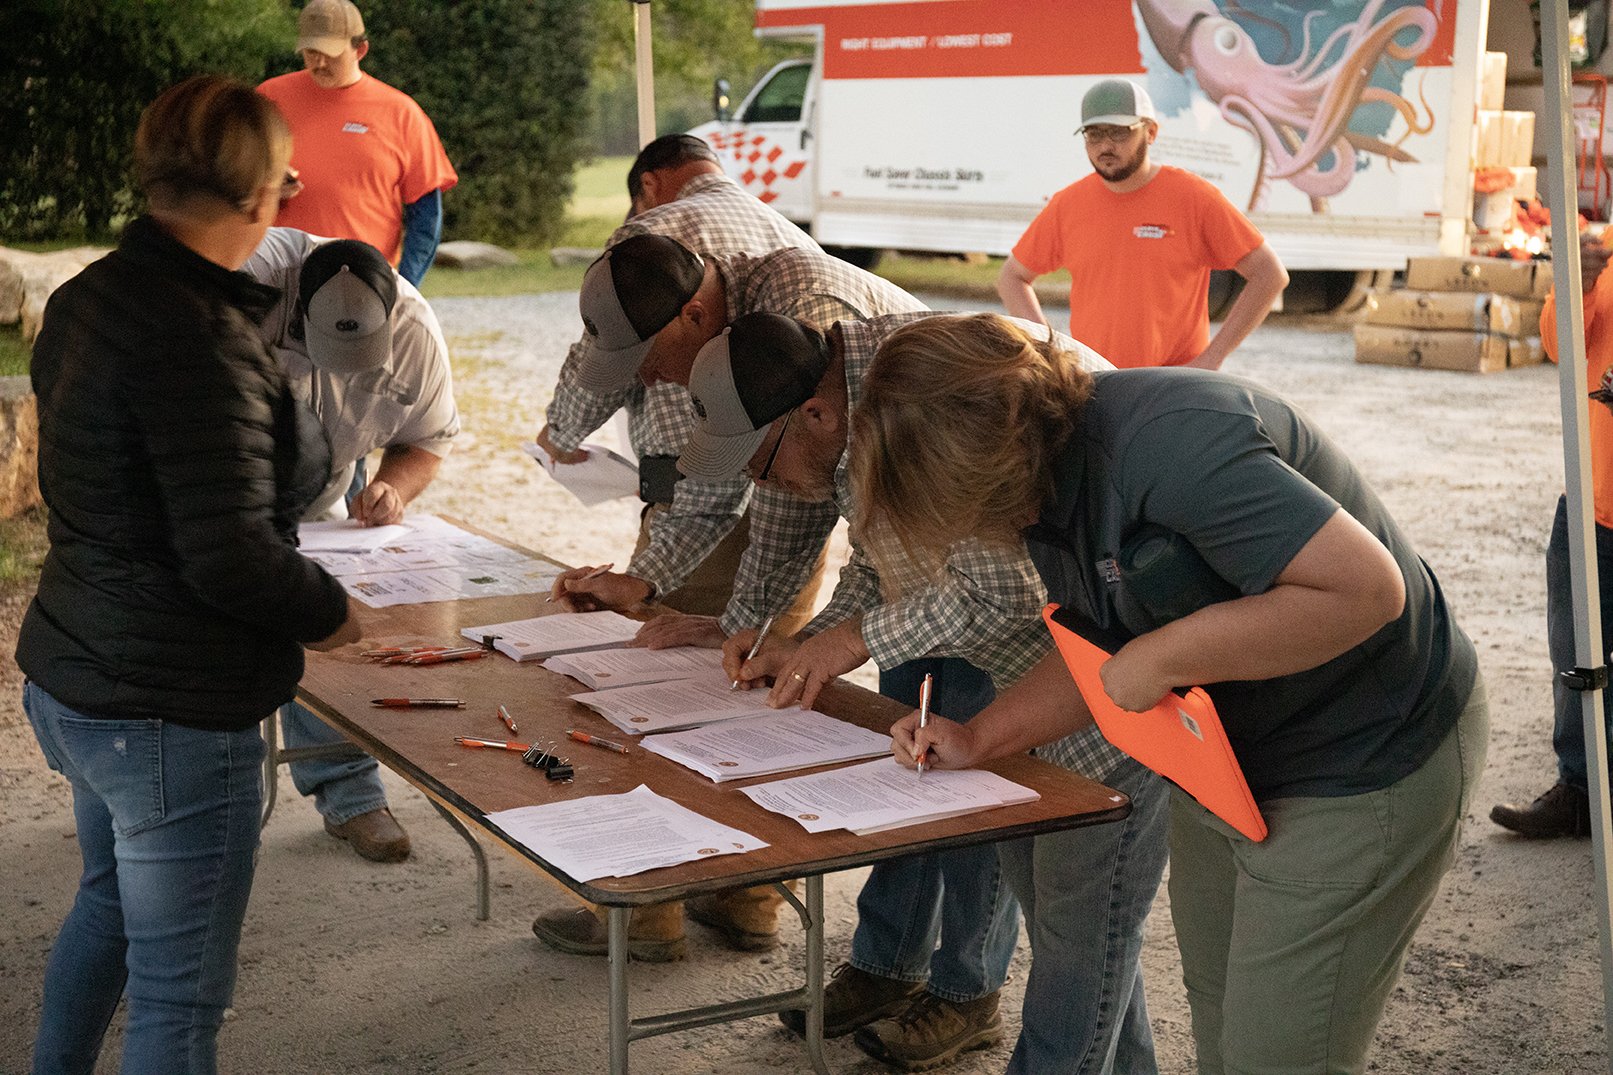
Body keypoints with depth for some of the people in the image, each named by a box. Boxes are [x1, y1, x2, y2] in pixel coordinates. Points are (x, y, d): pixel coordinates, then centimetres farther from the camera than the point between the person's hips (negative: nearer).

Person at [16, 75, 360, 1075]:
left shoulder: (86, 298, 4)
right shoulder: (201, 340, -25)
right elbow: (230, 560, -27)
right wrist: (330, 608, -8)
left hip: (67, 680, 10)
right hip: (173, 713, -10)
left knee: (110, 899, 32)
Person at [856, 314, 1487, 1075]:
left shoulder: (1168, 441, -32)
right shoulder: (1048, 480, -1)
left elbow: (1364, 588, -36)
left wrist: (1163, 657, -29)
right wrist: (979, 741, 1)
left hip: (1363, 767, -9)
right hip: (1224, 760, 10)